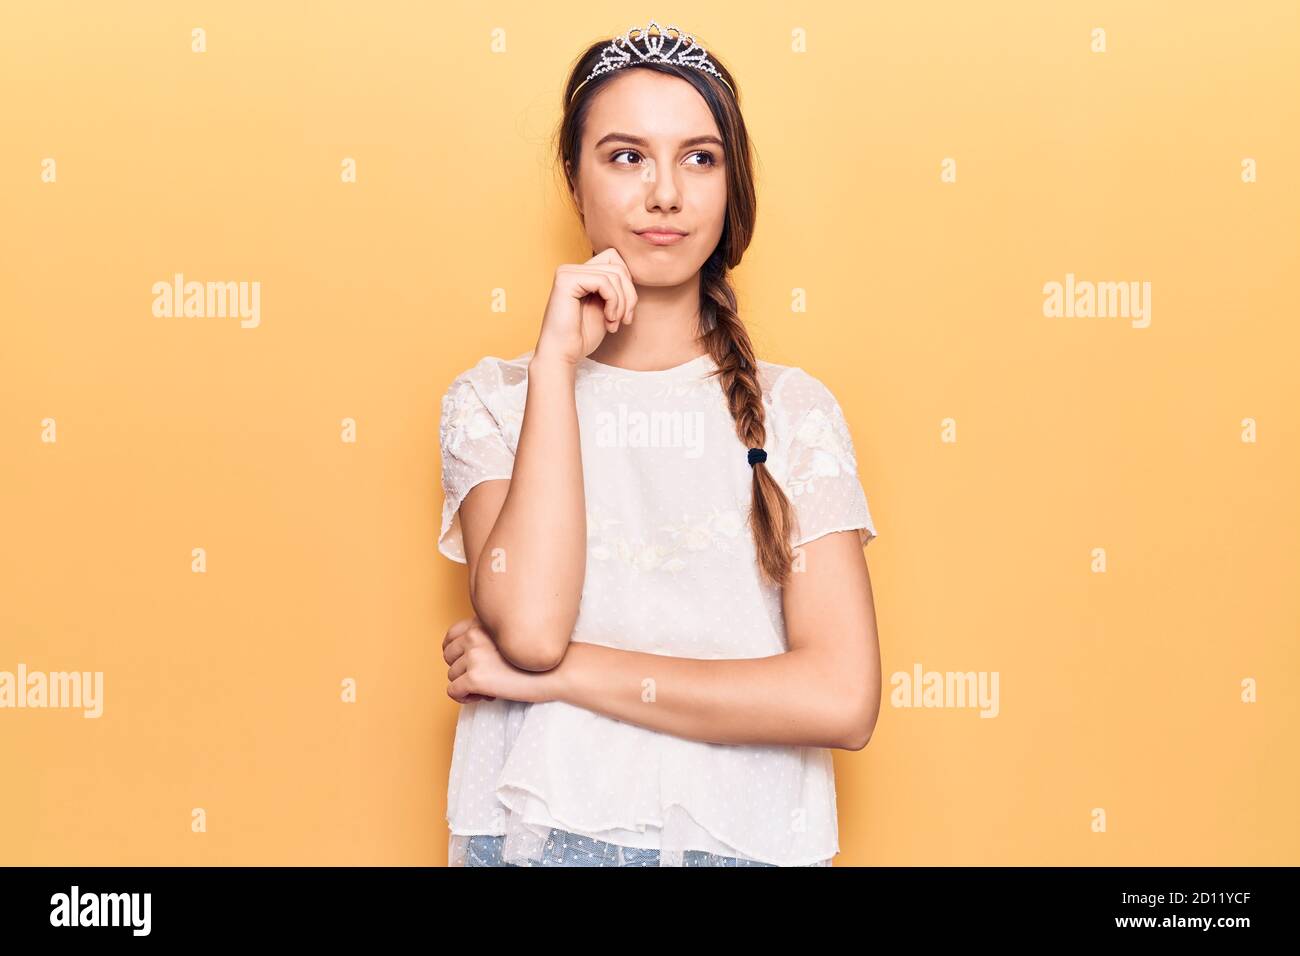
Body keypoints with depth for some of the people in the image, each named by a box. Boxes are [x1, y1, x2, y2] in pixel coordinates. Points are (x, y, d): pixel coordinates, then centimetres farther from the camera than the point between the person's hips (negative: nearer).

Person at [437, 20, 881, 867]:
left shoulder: (794, 409, -2)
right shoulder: (490, 400, -1)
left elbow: (843, 699, -13)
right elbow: (528, 626, -17)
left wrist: (558, 672, -14)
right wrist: (556, 359, -13)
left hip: (744, 836, 0)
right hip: (536, 832, 0)